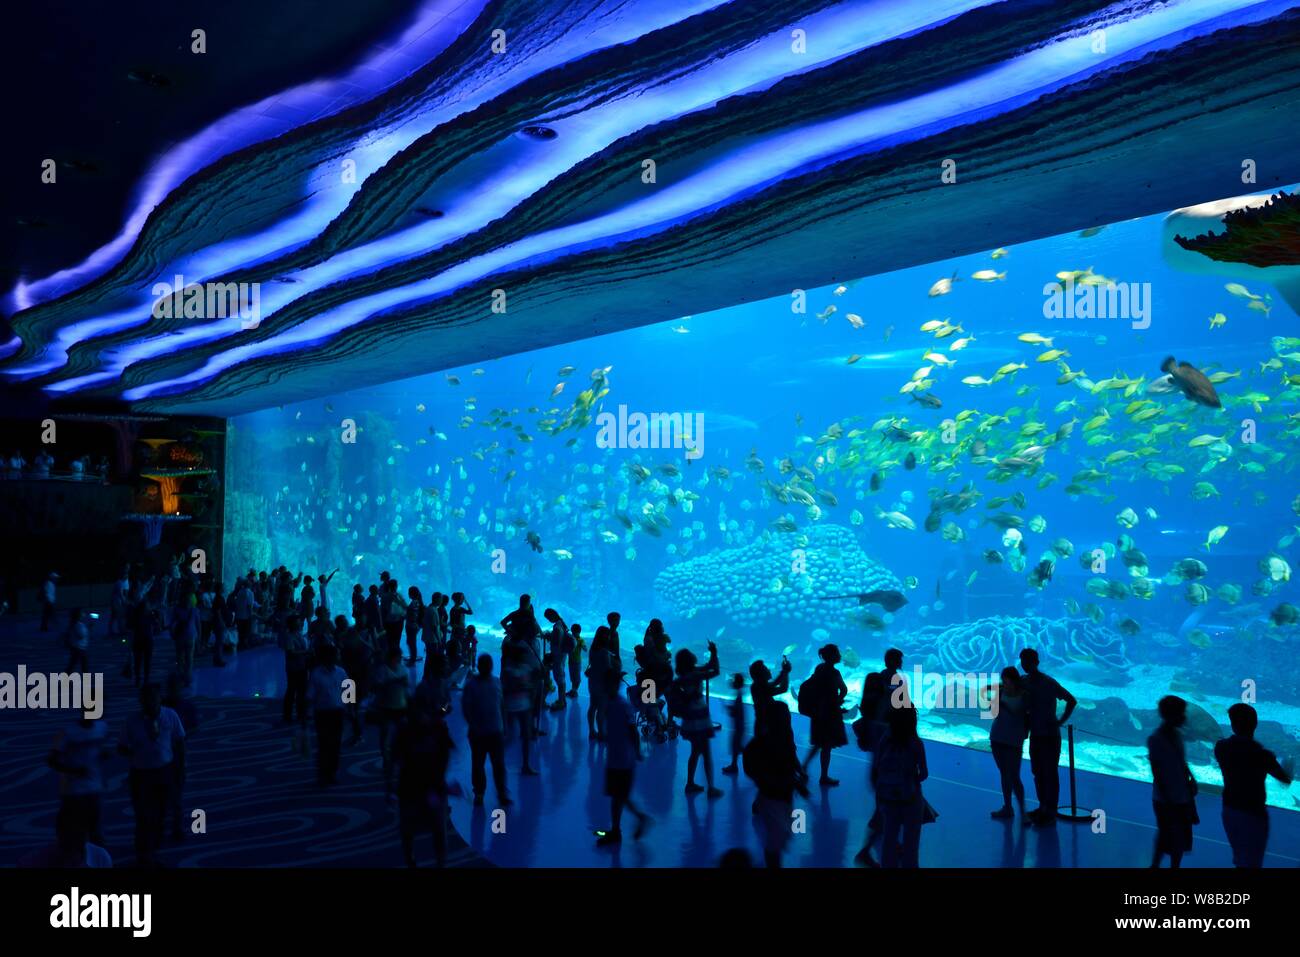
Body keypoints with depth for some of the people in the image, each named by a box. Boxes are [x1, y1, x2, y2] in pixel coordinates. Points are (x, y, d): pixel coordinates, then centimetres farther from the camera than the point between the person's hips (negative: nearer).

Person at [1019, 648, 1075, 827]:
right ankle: (1043, 808, 26)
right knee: (1038, 772, 14)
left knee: (1050, 773, -1)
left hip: (1050, 735, -7)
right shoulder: (1024, 682, 3)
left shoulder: (1049, 683, -16)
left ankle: (1051, 814, 5)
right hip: (1035, 734, 7)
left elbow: (1071, 700, -13)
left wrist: (1061, 721, -13)